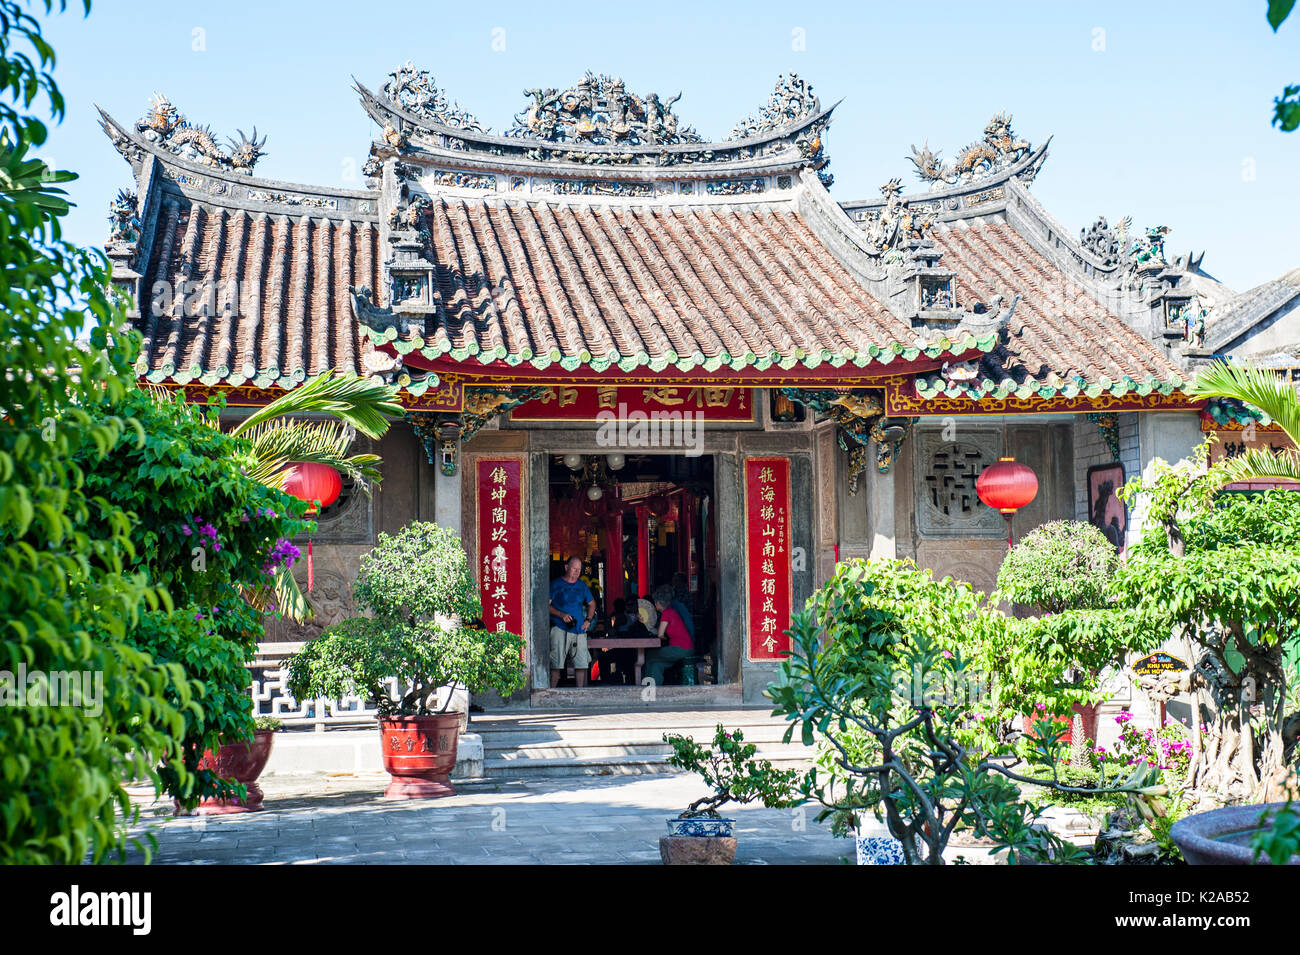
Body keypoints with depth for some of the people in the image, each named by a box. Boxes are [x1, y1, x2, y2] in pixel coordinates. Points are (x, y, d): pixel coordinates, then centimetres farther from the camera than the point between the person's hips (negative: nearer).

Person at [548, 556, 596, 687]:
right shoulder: (556, 584, 1)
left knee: (582, 664, 1)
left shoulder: (582, 586, 15)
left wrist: (588, 620, 11)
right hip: (560, 629, -5)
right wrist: (561, 615, -16)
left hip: (579, 630, 5)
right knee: (556, 664, -8)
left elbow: (592, 604, 27)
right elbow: (546, 605, -2)